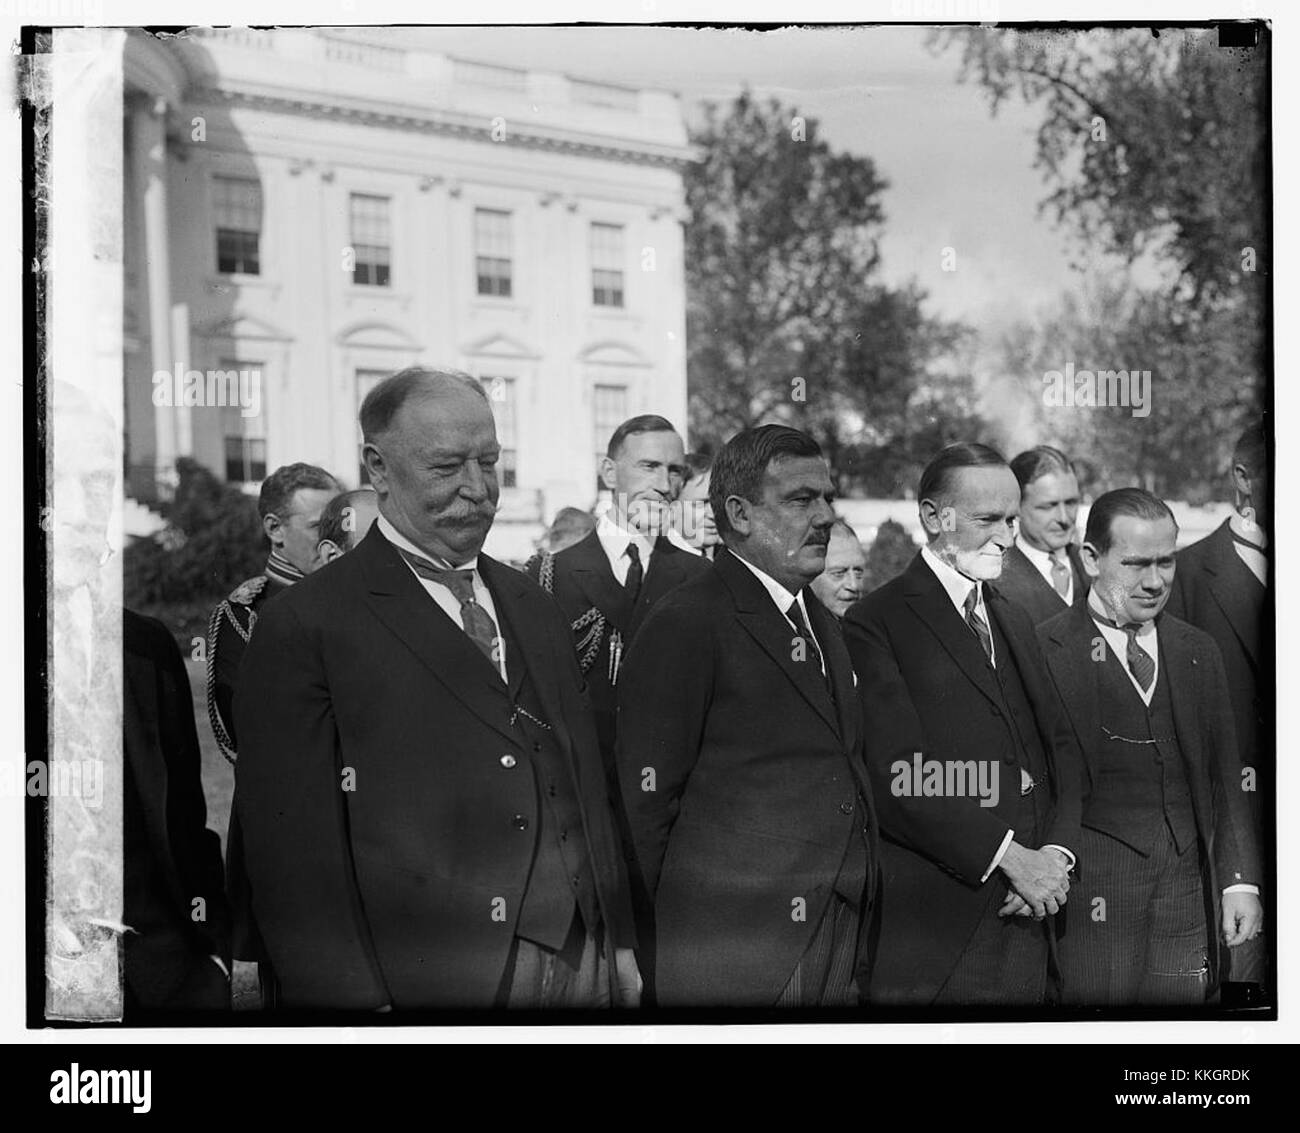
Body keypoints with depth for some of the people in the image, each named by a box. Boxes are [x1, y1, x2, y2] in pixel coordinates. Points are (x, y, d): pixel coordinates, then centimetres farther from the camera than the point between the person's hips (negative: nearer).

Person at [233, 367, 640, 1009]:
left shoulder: (536, 612, 14)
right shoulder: (306, 627, -6)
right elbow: (294, 844, -11)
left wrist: (622, 944, 12)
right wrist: (353, 999, -17)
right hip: (424, 981, -5)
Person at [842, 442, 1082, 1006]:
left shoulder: (1015, 621, 19)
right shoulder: (876, 623, -7)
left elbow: (1060, 745, 14)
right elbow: (896, 782, -15)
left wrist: (1056, 854, -4)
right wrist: (1009, 857, -15)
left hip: (1027, 918, 6)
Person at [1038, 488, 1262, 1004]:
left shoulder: (1198, 650, 14)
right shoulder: (1044, 650, -2)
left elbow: (1224, 777, 15)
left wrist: (1239, 880, 8)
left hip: (1186, 880, 4)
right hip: (1093, 889, -4)